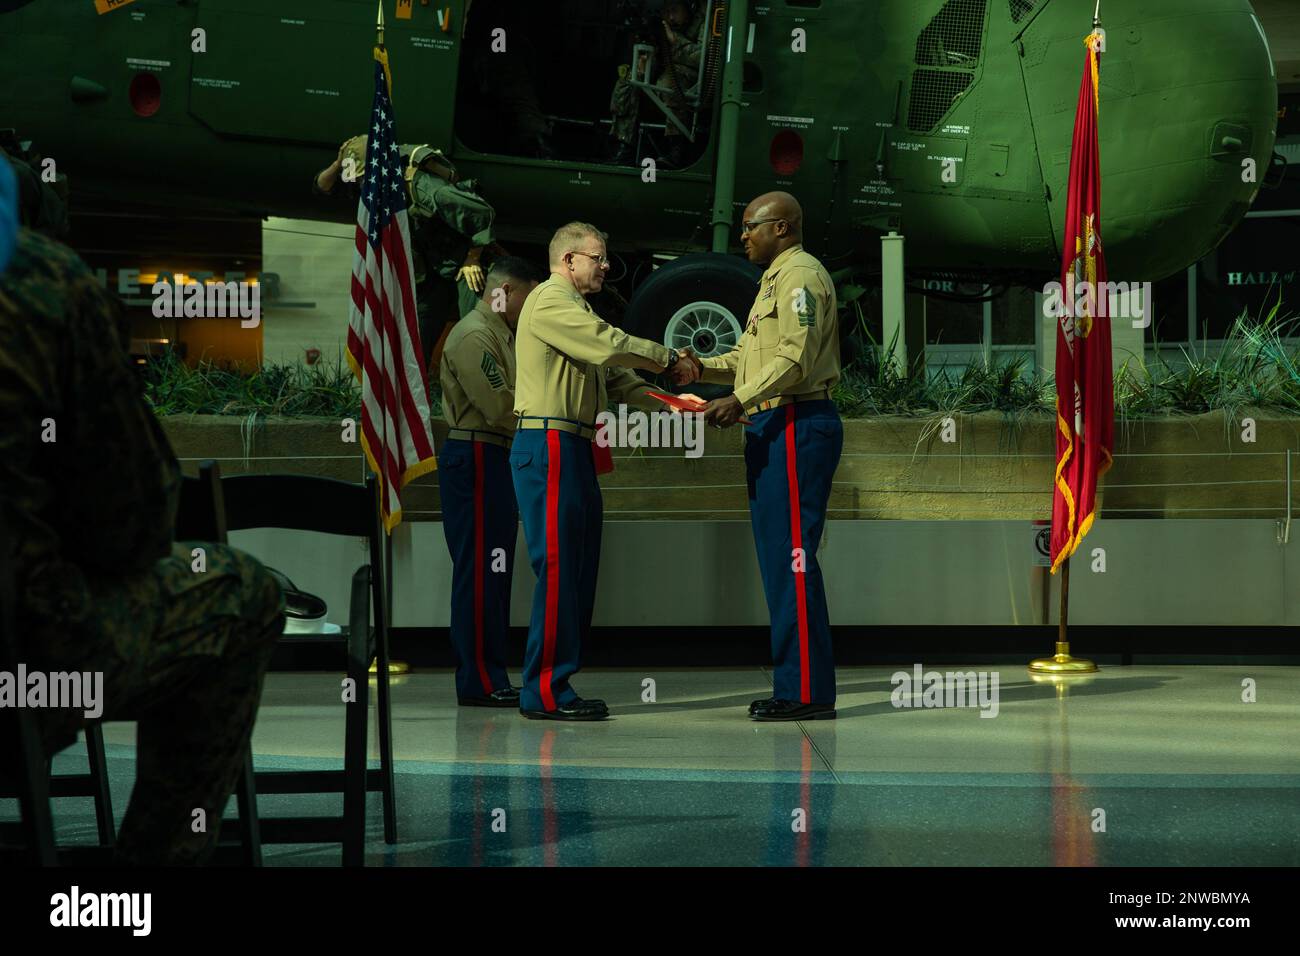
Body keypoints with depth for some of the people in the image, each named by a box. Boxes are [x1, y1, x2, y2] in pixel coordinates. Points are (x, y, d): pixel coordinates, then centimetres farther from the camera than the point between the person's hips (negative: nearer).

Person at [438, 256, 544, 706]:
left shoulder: (501, 333, 21)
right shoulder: (473, 336, -13)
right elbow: (500, 406, -19)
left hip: (496, 461, 11)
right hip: (476, 458, -11)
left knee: (494, 571, 10)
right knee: (480, 571, -10)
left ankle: (489, 677, 14)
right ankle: (479, 682, -9)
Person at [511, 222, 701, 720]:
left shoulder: (573, 308, 25)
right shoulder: (551, 301, -7)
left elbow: (615, 376, 22)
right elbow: (610, 345, -18)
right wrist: (667, 356, -6)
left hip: (573, 450, 11)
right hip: (549, 444, -11)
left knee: (579, 569, 9)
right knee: (558, 566, -11)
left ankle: (555, 684, 12)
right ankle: (545, 691, -10)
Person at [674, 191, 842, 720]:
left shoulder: (801, 275, -8)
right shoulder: (776, 279, 25)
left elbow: (797, 357, -20)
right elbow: (754, 356, 25)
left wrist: (742, 399, -25)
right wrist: (702, 369, 12)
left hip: (796, 427, -11)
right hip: (774, 430, 11)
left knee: (792, 556, -12)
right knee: (779, 557, 10)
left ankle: (809, 690, -12)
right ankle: (795, 683, 12)